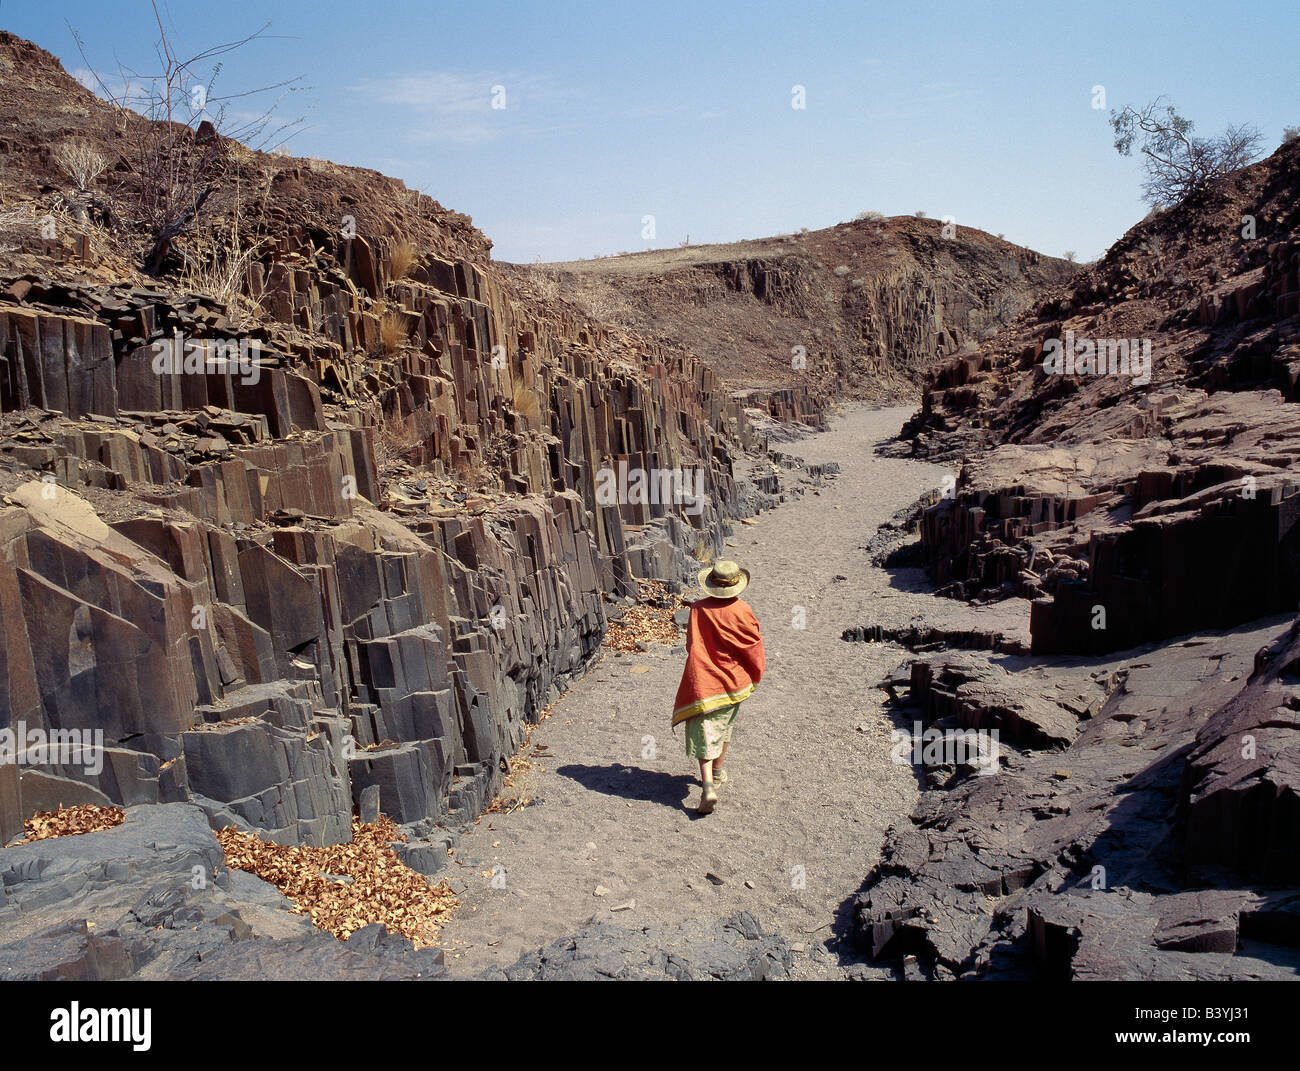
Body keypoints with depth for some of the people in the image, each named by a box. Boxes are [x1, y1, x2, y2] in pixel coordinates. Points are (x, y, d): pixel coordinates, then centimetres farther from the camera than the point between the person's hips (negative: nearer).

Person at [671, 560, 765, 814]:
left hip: (703, 681, -2)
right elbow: (754, 647, -3)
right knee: (724, 726, 23)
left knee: (704, 733, -1)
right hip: (734, 681, 2)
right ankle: (717, 773, 39)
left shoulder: (699, 609, -11)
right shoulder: (742, 610, -11)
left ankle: (708, 786, -15)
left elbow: (692, 645, -2)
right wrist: (754, 678, 13)